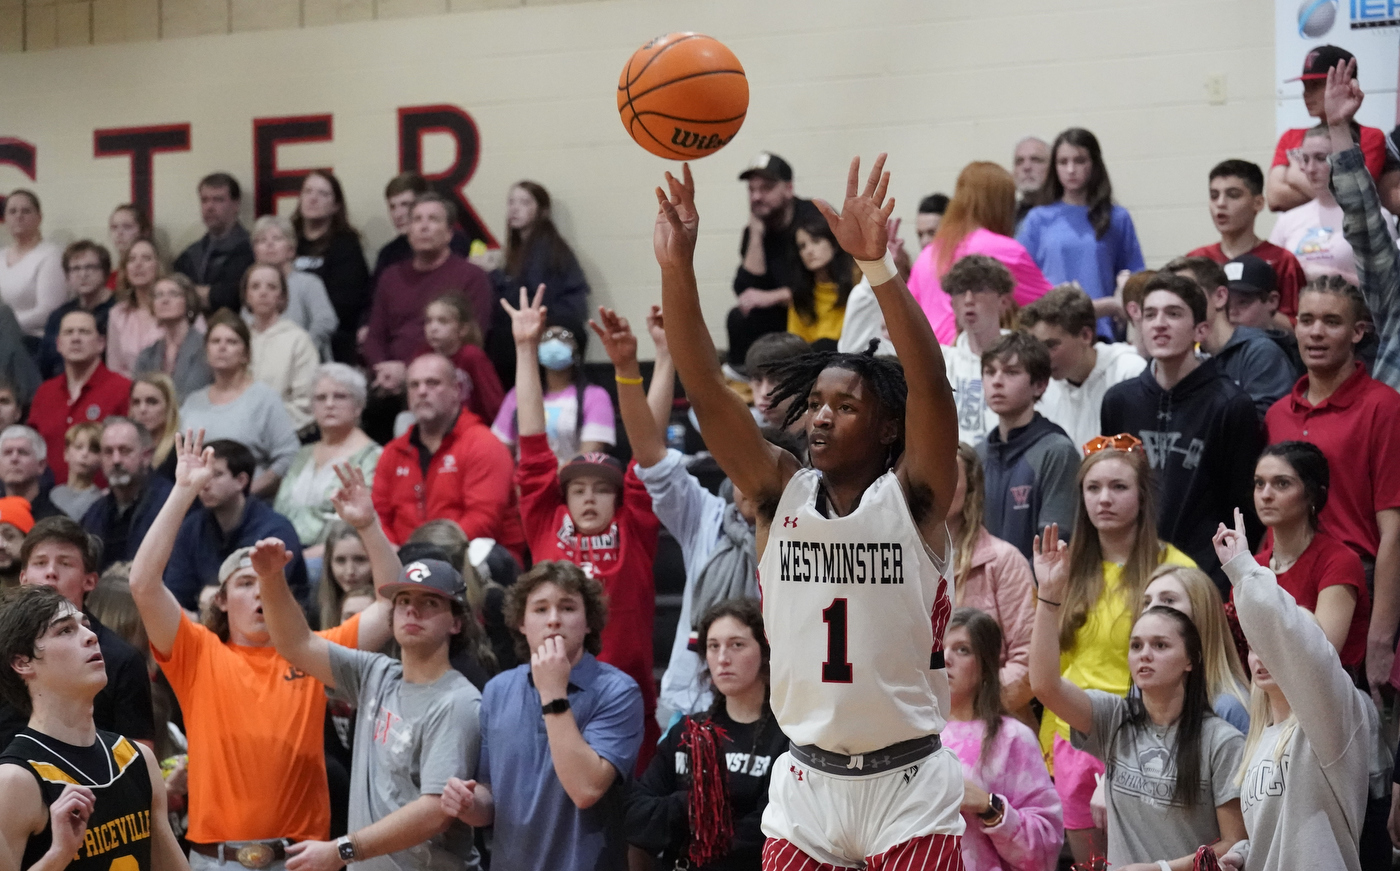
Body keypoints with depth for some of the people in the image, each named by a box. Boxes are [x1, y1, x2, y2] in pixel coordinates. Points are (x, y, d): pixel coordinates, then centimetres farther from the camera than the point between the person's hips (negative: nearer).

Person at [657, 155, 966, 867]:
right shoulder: (782, 493, 2)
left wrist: (876, 264, -35)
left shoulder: (911, 497, -6)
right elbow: (706, 392, -7)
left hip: (908, 787, -3)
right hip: (806, 784, 3)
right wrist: (677, 266, -20)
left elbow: (930, 385, -22)